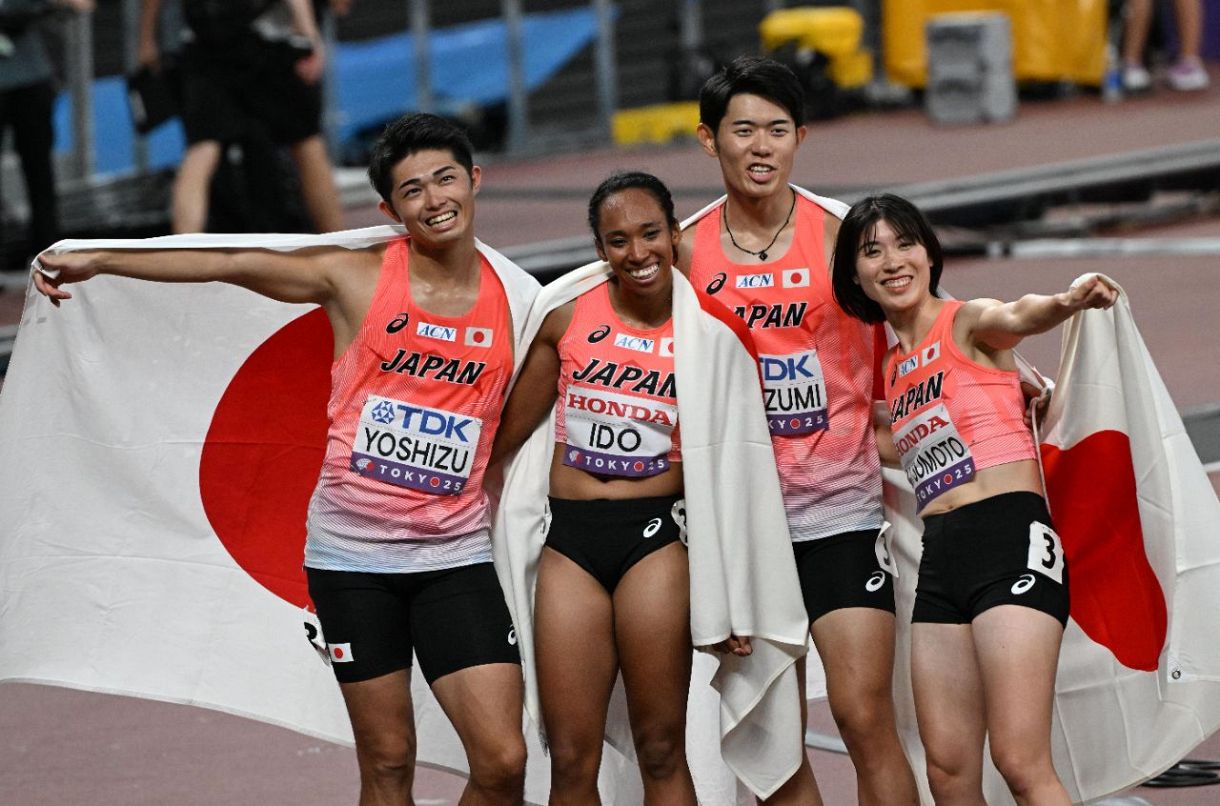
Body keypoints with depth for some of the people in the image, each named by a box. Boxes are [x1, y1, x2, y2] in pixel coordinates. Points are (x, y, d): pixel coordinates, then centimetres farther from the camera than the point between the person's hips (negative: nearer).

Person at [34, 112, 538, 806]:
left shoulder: (520, 298, 4)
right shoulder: (357, 276, -1)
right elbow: (231, 263, -4)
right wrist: (97, 259, -10)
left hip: (455, 554, 1)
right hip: (352, 550, -1)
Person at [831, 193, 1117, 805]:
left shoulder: (967, 324, -1)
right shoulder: (892, 368, 19)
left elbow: (1015, 317, -25)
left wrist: (1067, 302, -46)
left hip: (1012, 539, -7)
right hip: (939, 560, 7)